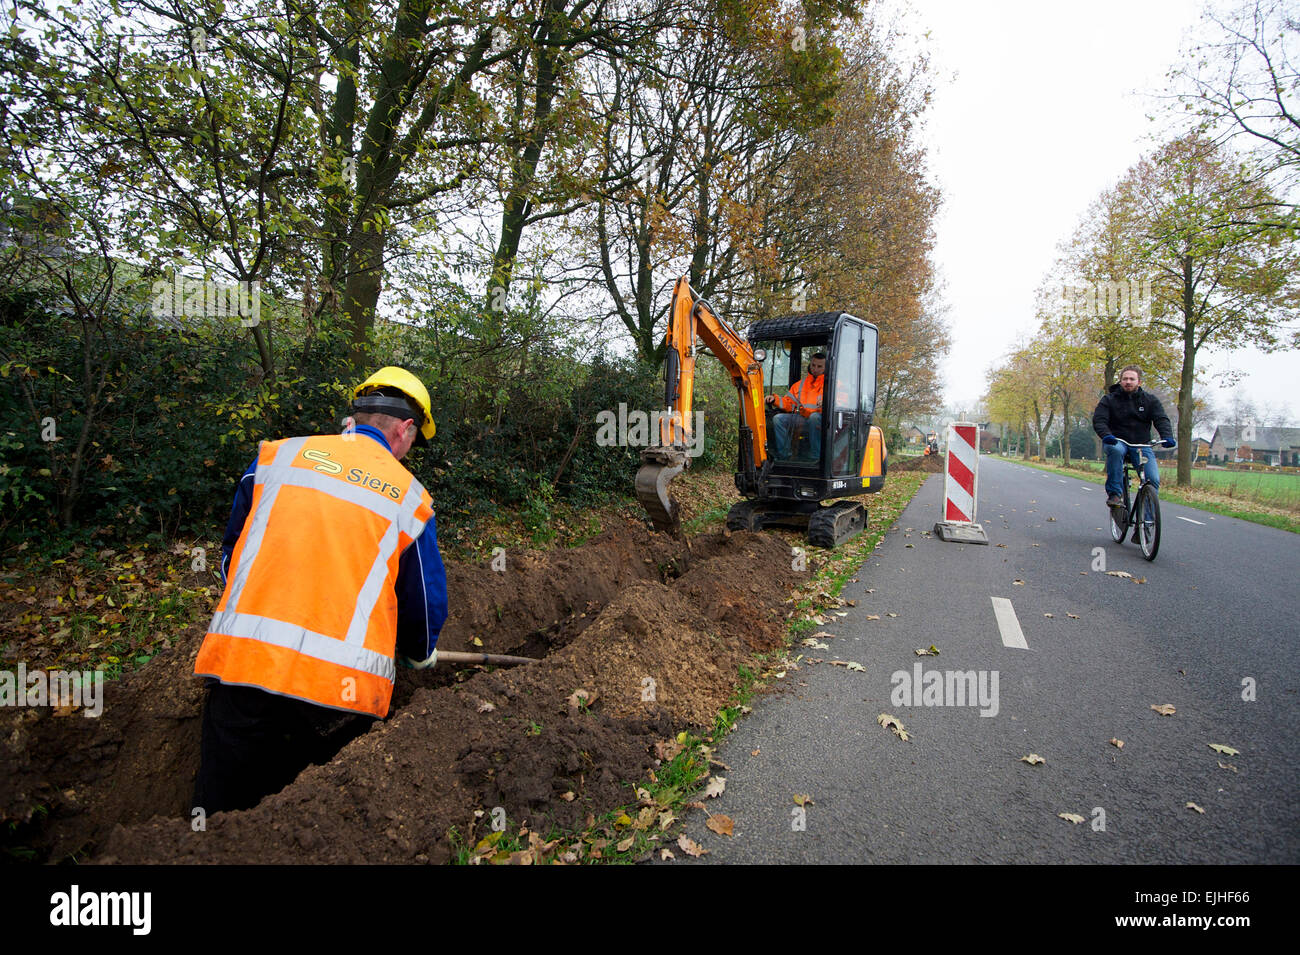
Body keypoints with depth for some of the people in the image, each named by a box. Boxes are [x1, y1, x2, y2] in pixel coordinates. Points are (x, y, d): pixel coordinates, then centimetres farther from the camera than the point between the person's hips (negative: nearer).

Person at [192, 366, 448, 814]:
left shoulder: (276, 455, 10)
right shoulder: (410, 497, 7)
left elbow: (232, 552, 20)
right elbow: (426, 604, 12)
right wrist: (421, 652, 34)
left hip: (241, 659, 2)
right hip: (343, 682, -1)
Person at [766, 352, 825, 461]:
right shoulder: (800, 384, 25)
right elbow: (788, 402, 23)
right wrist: (775, 399, 5)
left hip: (819, 420, -5)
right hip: (800, 419, 5)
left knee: (815, 417, -38)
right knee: (778, 419, -16)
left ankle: (814, 457, -33)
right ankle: (783, 457, -16)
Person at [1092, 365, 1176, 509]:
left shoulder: (1150, 400, 8)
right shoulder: (1109, 400, 2)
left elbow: (1162, 419, -5)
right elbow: (1098, 420, -11)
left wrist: (1167, 437, -26)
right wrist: (1106, 435, -33)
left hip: (1142, 445, 2)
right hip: (1117, 441, -2)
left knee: (1153, 479, -17)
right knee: (1115, 450, -39)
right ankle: (1115, 494, -32)